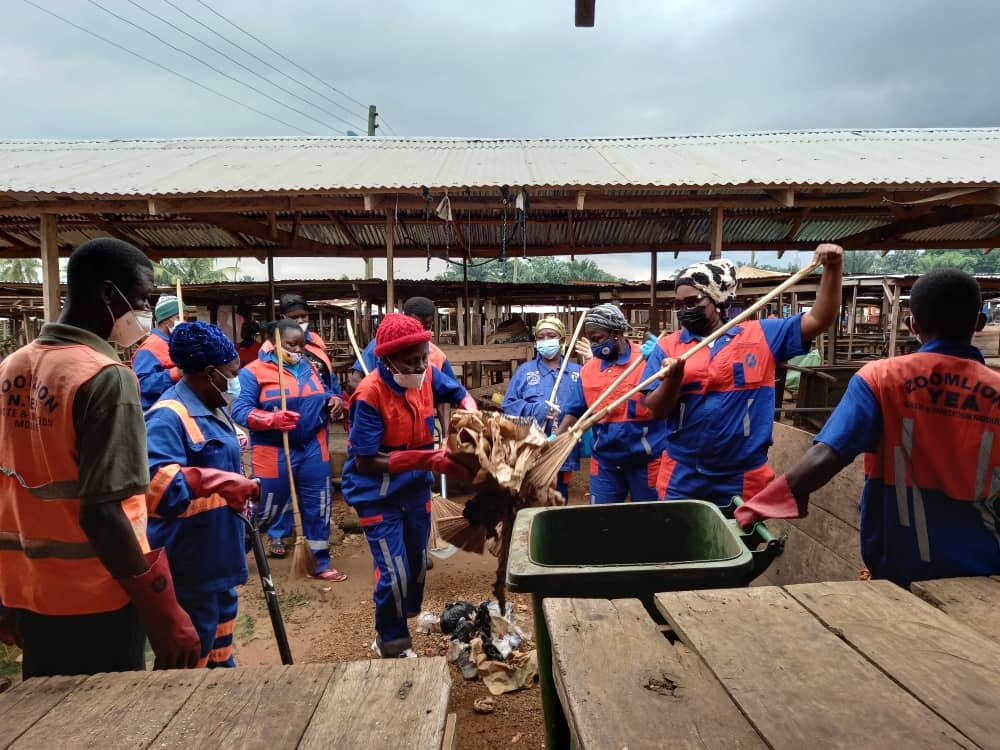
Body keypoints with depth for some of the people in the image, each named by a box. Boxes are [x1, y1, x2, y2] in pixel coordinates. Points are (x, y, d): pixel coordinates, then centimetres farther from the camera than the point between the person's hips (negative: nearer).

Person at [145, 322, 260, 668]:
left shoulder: (213, 410, 10)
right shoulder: (169, 416, -22)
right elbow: (153, 481, -38)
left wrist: (239, 489, 27)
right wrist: (220, 481, -44)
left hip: (219, 555, 10)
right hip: (189, 564, -10)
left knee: (220, 636, 24)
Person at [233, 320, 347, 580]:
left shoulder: (309, 367, 9)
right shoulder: (253, 371, -9)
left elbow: (323, 395, 19)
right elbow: (240, 411, -16)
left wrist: (333, 401, -5)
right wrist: (273, 419, -32)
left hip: (313, 448, 5)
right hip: (274, 452, -5)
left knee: (318, 506, 10)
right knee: (268, 507, 10)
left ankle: (320, 563, 23)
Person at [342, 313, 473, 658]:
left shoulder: (427, 374, -11)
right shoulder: (369, 395, -28)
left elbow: (460, 395, 7)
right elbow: (366, 462, -27)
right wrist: (428, 460, -33)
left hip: (416, 488, 6)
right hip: (377, 495, -6)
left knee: (417, 564, 18)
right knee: (394, 574, -5)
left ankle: (401, 623, 44)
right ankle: (391, 643, 23)